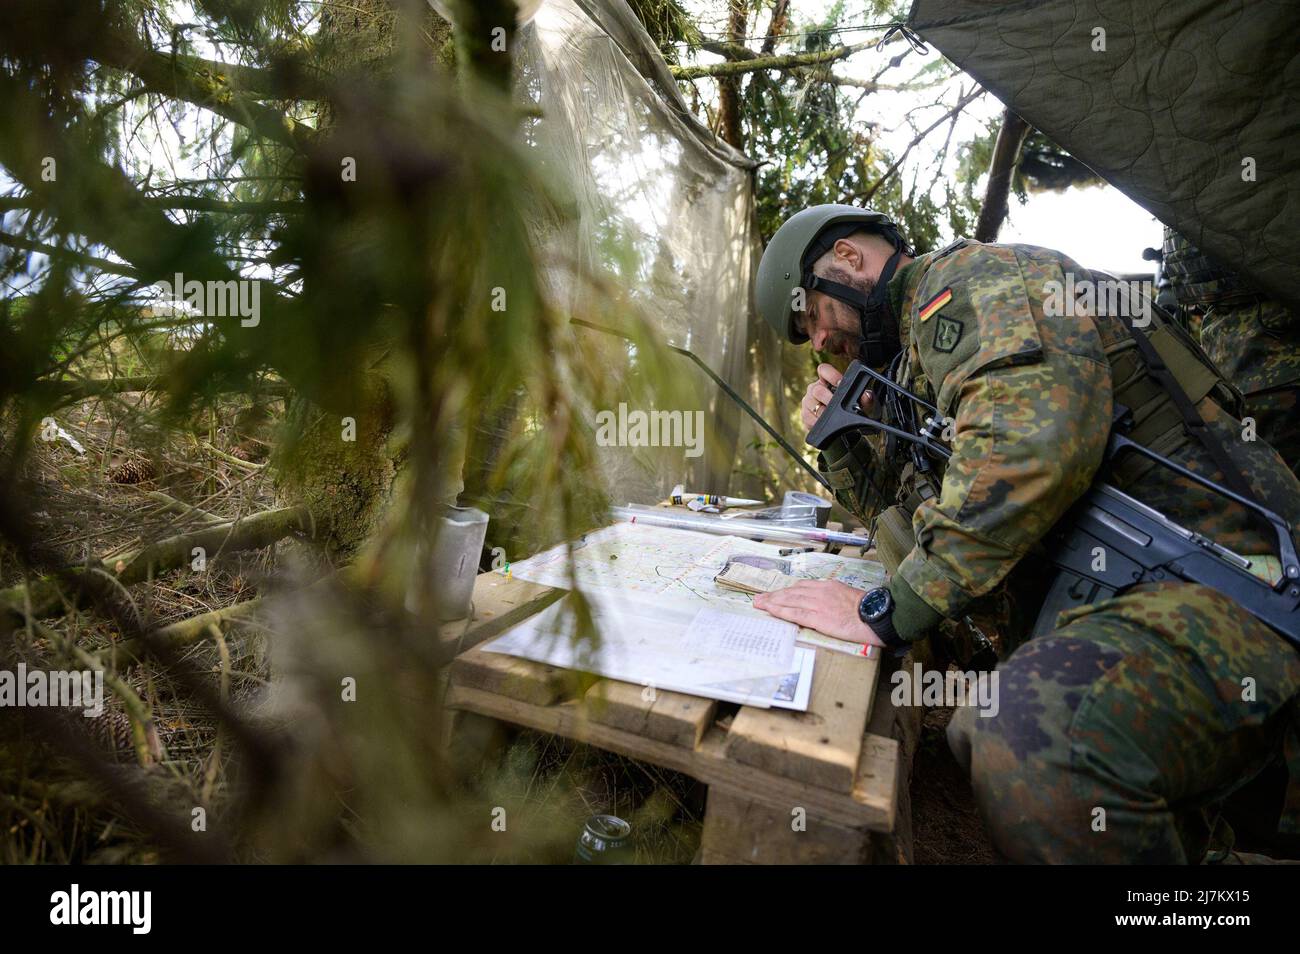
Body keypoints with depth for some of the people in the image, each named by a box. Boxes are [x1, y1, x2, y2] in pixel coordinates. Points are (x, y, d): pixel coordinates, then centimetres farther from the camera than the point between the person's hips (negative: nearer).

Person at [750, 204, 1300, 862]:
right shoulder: (915, 361, 22)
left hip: (1220, 572, -10)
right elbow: (878, 500, 31)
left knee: (1029, 735, -33)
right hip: (1109, 591, 10)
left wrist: (886, 610, -25)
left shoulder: (969, 278, -7)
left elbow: (1035, 442, -28)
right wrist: (838, 435, 11)